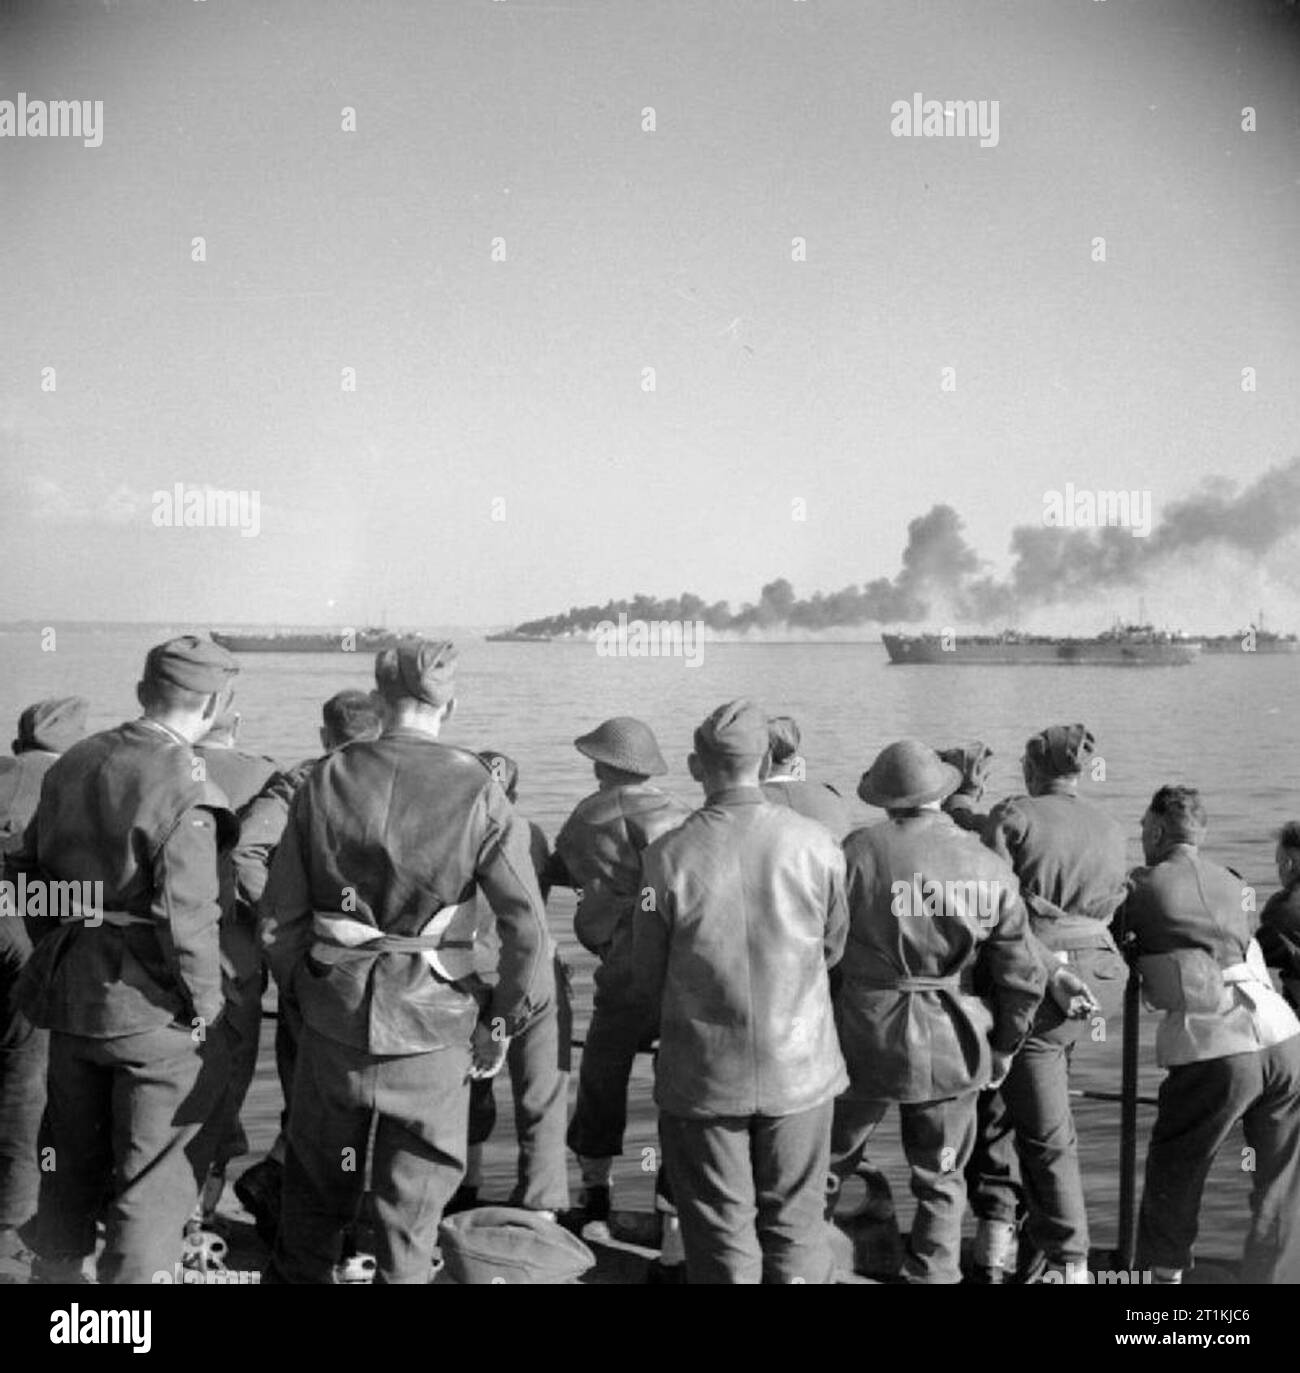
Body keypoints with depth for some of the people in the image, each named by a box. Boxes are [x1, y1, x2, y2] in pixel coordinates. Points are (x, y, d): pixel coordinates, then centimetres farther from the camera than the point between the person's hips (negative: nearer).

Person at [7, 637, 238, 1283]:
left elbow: (27, 868, 12)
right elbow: (186, 917, -25)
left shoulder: (73, 762, 4)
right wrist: (203, 1005, -14)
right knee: (154, 1177, 9)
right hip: (151, 1008, -7)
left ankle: (56, 1267, 39)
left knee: (72, 1155, 24)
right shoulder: (186, 790, -21)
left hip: (69, 993, 7)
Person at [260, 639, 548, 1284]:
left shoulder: (326, 779, -1)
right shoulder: (477, 793, -9)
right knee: (412, 1206, 11)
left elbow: (279, 916, 1)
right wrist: (502, 1024, 0)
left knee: (315, 1189, 21)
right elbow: (528, 926, -12)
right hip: (432, 1028, -2)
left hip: (333, 1020, 2)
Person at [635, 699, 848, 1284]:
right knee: (794, 1223, 15)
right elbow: (834, 948, 5)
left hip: (702, 1075, -1)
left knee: (721, 1233, 11)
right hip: (800, 1066, 1)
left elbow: (647, 975, -3)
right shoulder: (816, 844, -10)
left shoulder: (668, 856, -14)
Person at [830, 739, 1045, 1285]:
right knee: (941, 1180, 16)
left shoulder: (859, 851, -12)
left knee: (827, 1163, 16)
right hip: (952, 1048, 2)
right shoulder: (991, 870, -4)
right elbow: (1021, 976, 0)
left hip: (866, 1035, -2)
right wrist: (1002, 1047, 15)